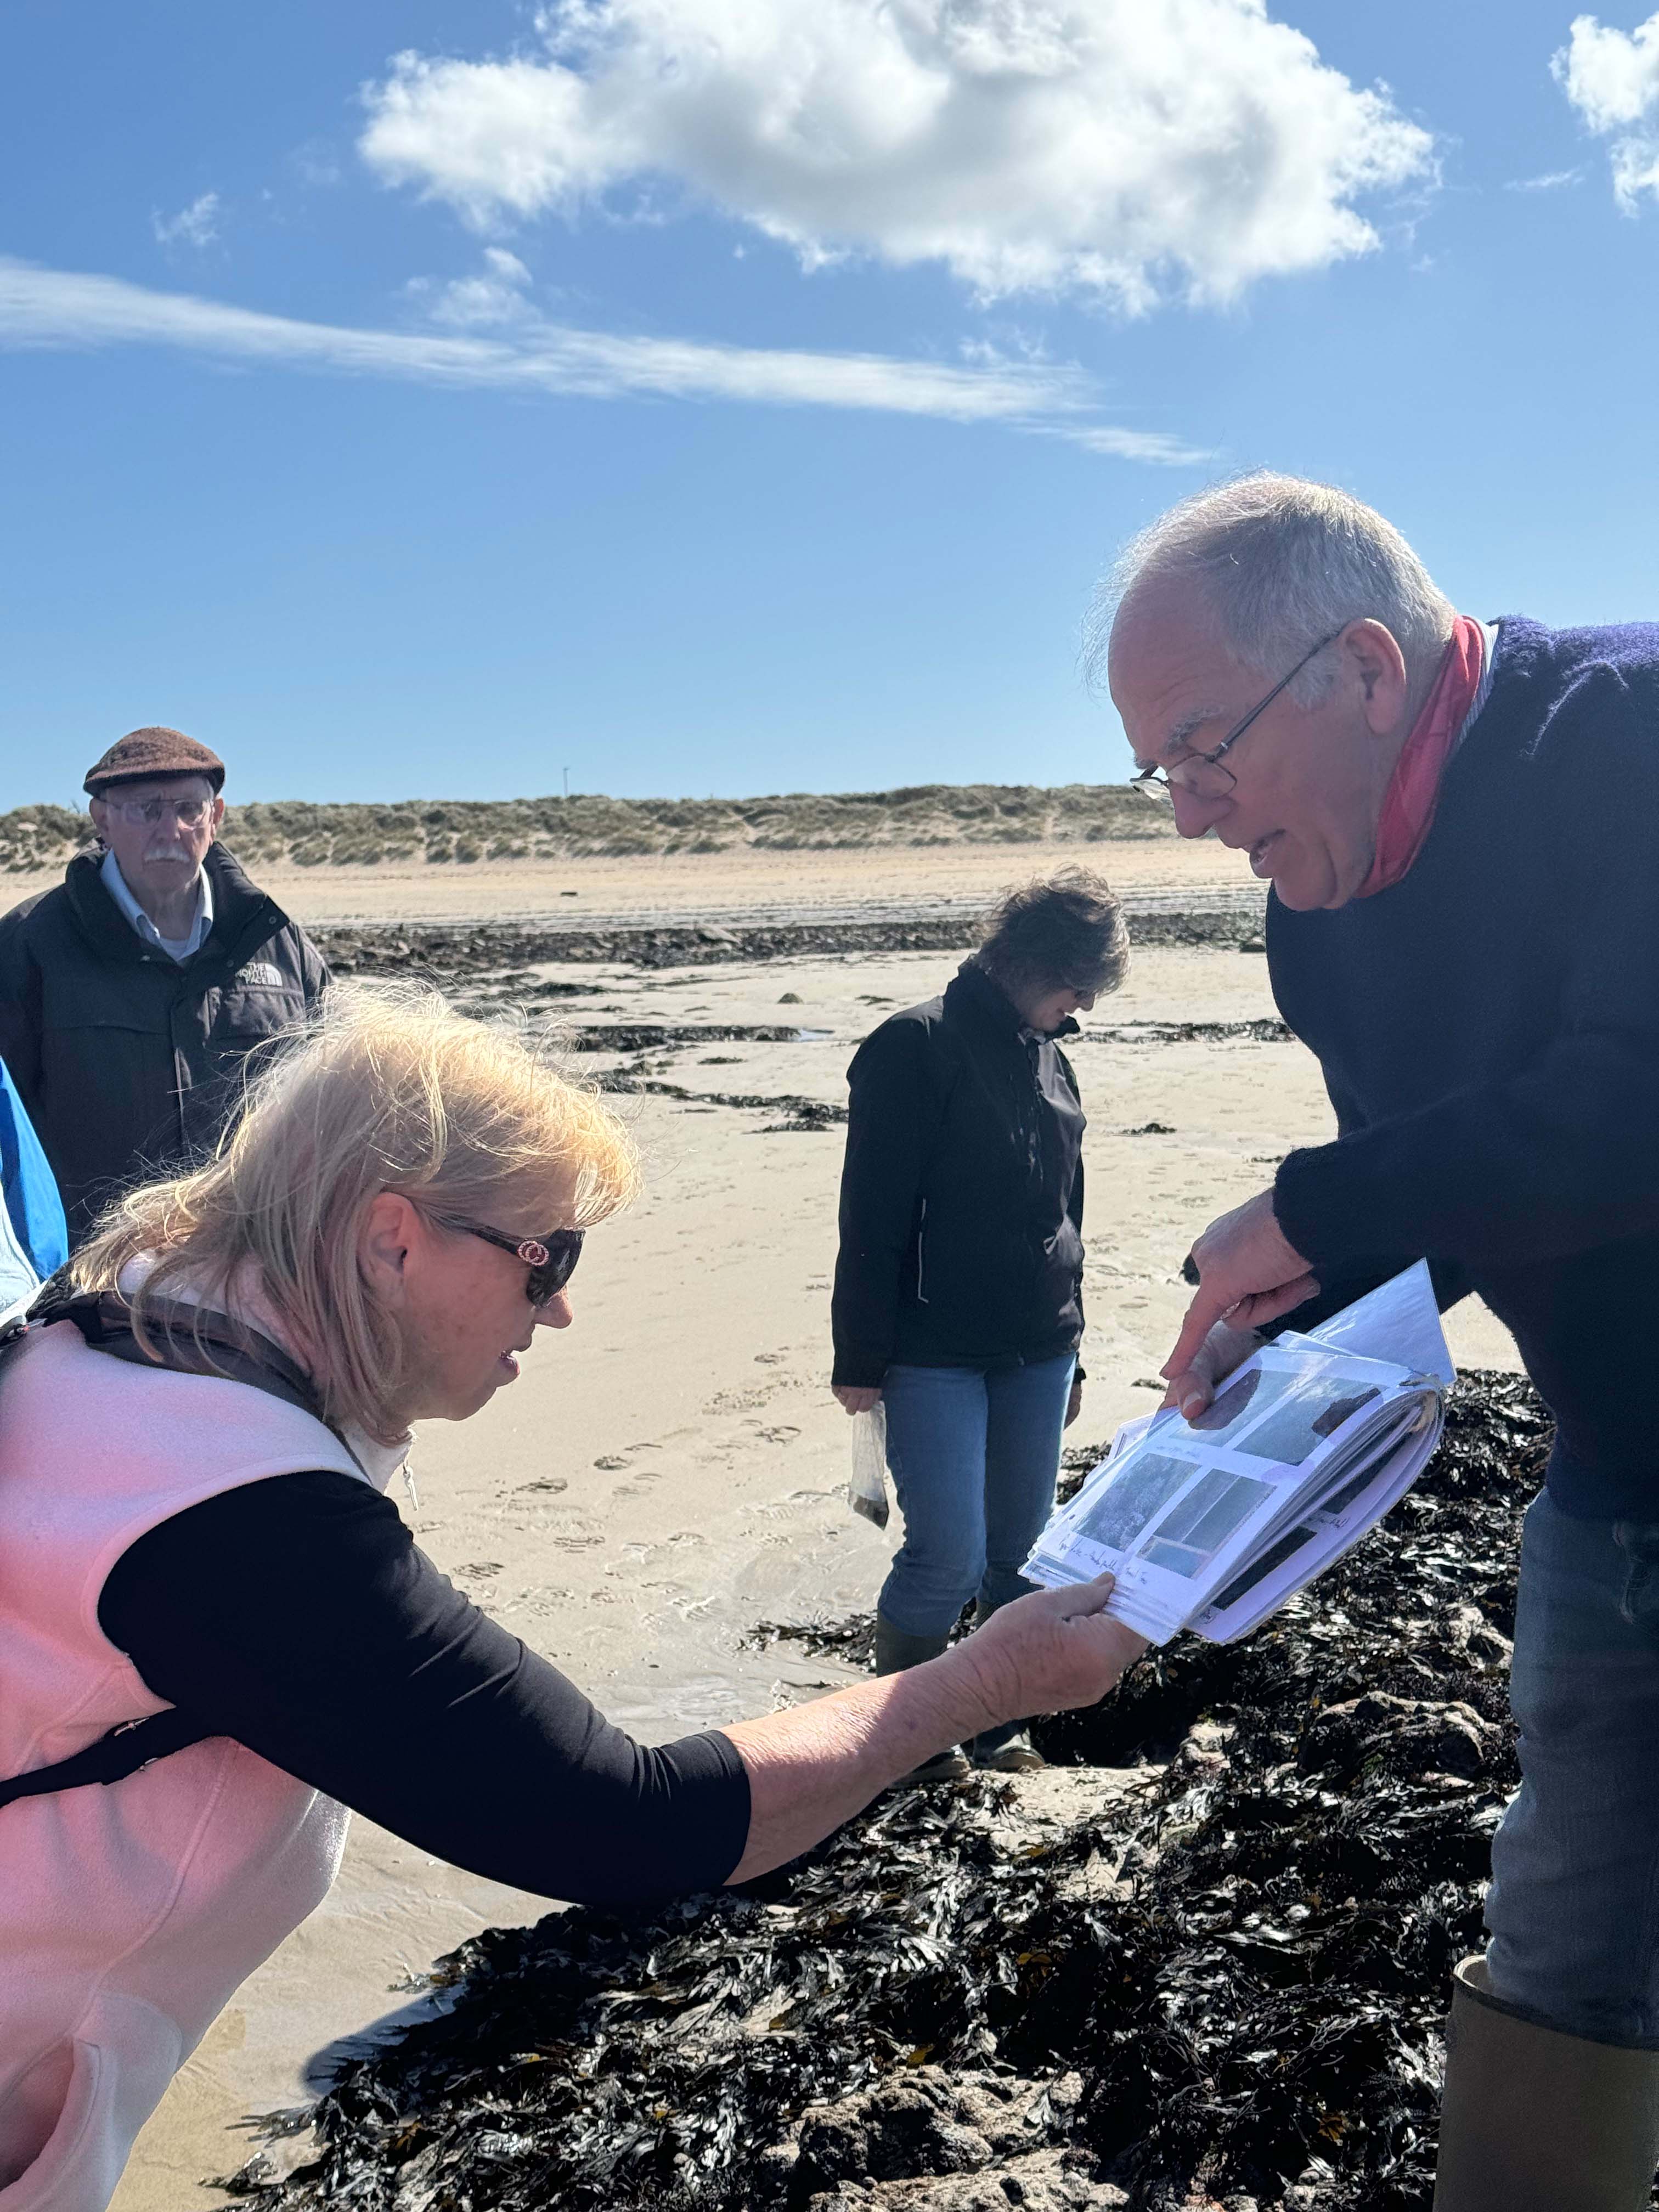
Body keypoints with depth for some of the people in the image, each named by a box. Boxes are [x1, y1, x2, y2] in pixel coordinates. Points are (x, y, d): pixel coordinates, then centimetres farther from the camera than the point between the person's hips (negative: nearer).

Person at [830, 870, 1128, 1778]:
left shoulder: (1049, 1059, 14)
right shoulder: (917, 1047, -9)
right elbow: (872, 1217, -11)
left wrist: (1070, 1351, 24)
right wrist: (861, 1358, -13)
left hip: (1038, 1354, 7)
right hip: (936, 1354, -7)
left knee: (1022, 1557, 10)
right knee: (950, 1559, -8)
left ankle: (999, 1733, 26)